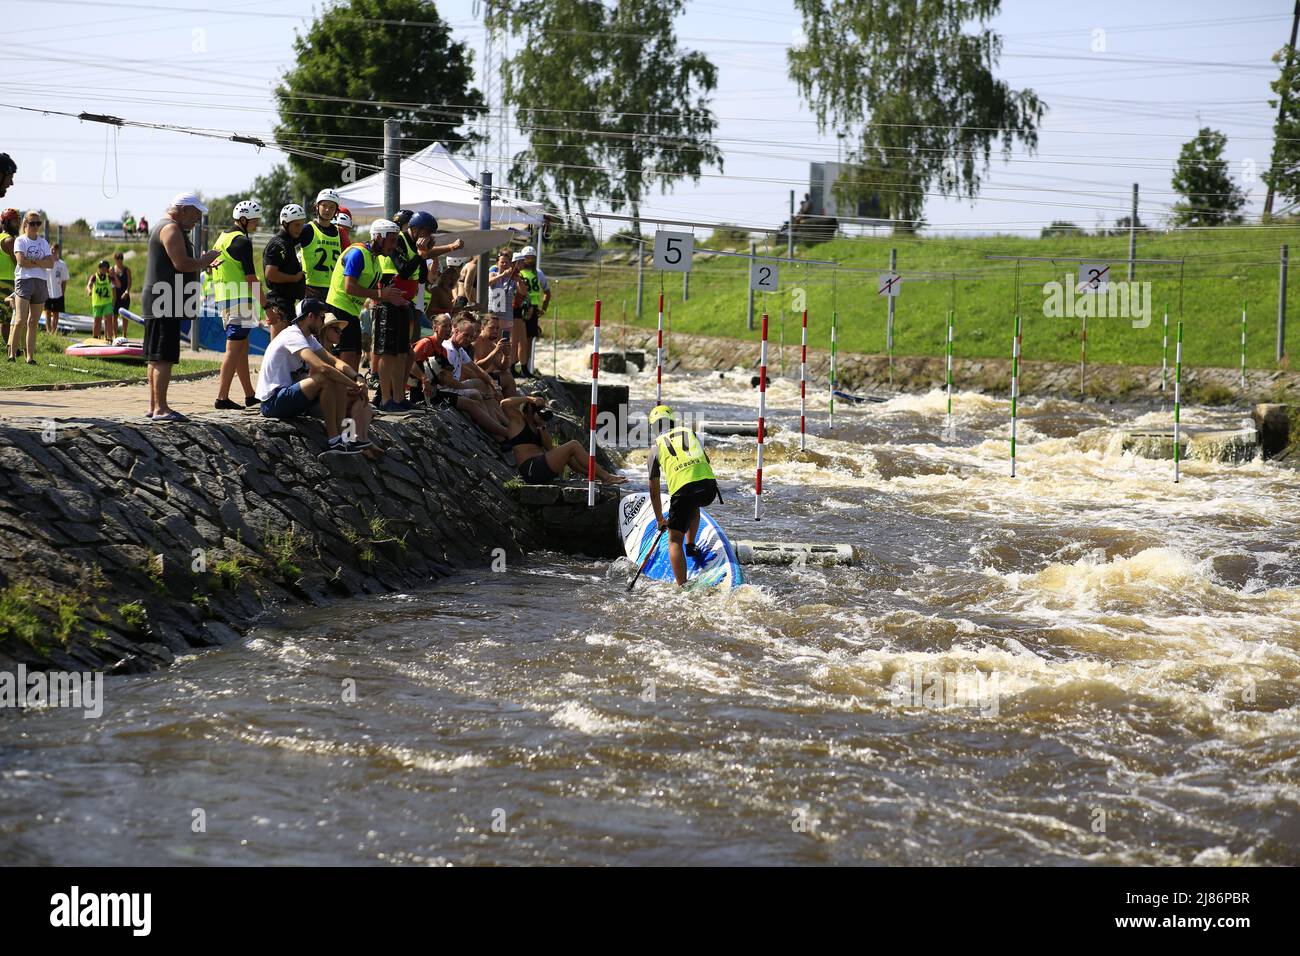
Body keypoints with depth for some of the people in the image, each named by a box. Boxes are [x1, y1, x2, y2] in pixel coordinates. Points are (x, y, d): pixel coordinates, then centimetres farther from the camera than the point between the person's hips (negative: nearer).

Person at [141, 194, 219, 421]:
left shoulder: (165, 227, 23)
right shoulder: (171, 229, -11)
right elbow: (181, 263, -21)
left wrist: (202, 264, 18)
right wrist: (205, 260, -5)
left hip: (159, 302, 11)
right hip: (165, 302, -11)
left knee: (156, 357, 12)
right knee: (163, 357, -13)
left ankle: (154, 406, 15)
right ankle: (160, 409, -15)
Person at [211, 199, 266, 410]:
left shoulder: (223, 237, 17)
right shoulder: (242, 241, -13)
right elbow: (251, 278, -16)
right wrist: (266, 305, -11)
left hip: (224, 298, 10)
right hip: (240, 299, -10)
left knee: (242, 347, 15)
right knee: (234, 349, -9)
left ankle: (249, 395, 20)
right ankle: (222, 398, -12)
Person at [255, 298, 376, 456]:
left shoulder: (309, 338, 15)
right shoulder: (293, 336, -17)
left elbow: (335, 362, 7)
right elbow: (323, 368, -28)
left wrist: (358, 378, -11)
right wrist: (354, 385, -22)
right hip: (273, 401, -10)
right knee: (327, 379, -27)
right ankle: (334, 439, -21)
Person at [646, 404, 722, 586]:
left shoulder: (656, 446, 19)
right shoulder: (690, 433, 26)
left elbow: (654, 491, 22)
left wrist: (660, 520, 32)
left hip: (682, 488, -3)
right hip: (709, 485, 3)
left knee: (675, 540, 7)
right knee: (694, 505, 39)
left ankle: (682, 586, -3)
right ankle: (690, 545, 31)